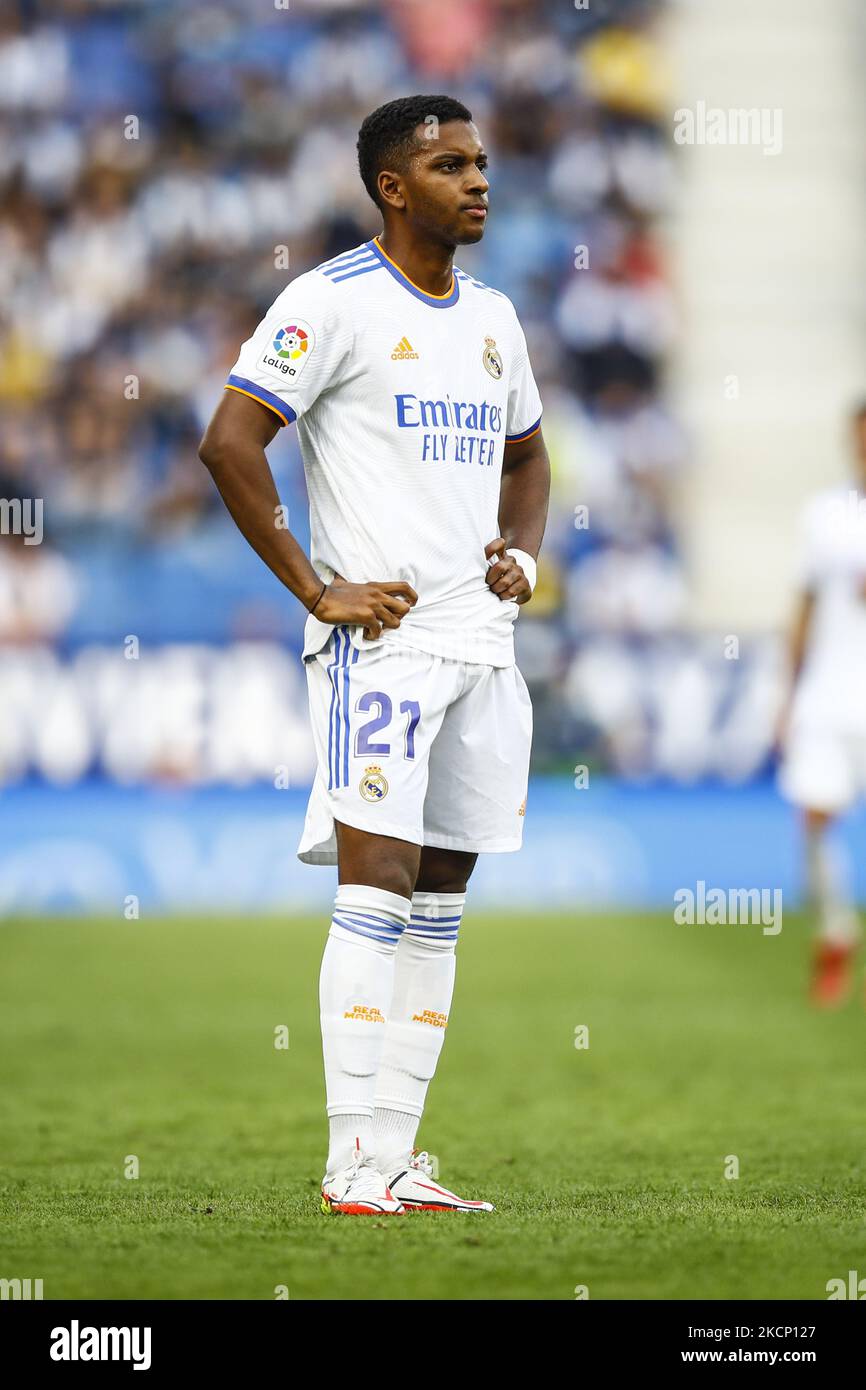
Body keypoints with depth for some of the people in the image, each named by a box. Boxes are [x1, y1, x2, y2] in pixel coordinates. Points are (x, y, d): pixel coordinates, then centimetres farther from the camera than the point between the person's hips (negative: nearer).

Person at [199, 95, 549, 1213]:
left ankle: (396, 1159, 11)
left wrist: (523, 556, 12)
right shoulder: (333, 301, -7)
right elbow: (229, 442, -13)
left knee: (439, 900, 7)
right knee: (376, 882, -12)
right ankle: (353, 1162, -11)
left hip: (481, 644, 7)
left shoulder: (492, 315, 16)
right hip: (378, 637, -7)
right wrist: (315, 589, -14)